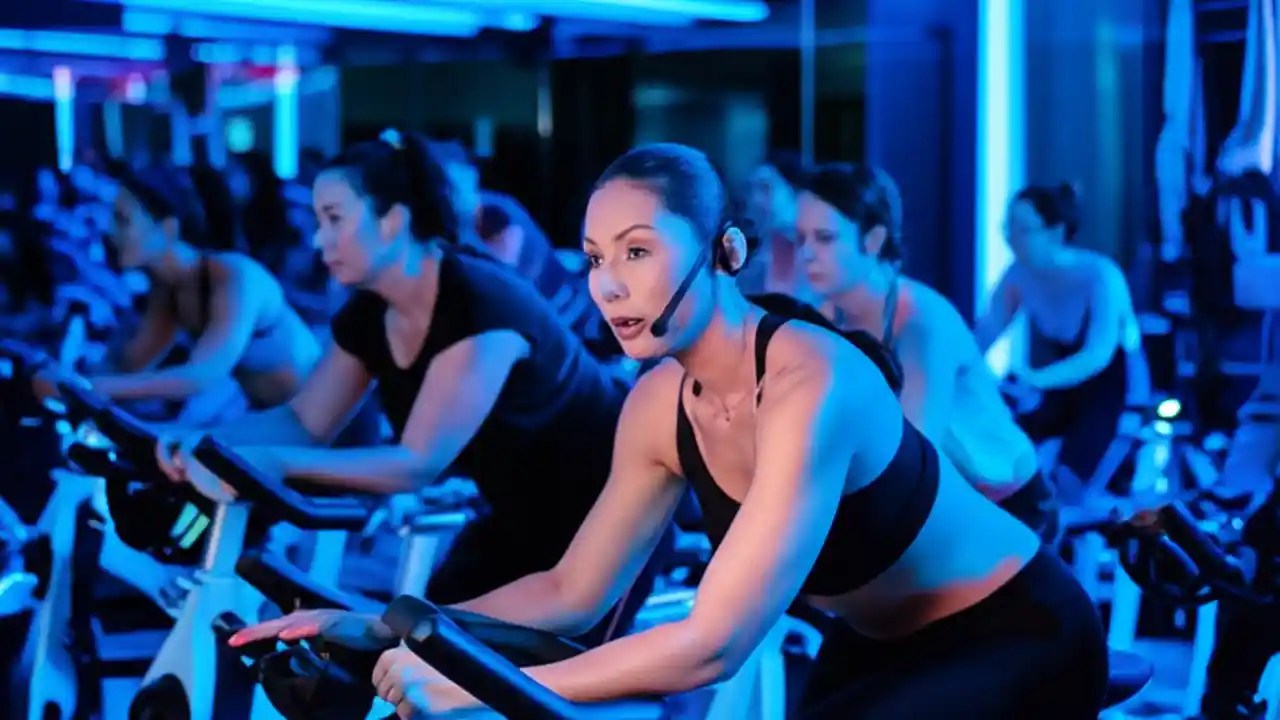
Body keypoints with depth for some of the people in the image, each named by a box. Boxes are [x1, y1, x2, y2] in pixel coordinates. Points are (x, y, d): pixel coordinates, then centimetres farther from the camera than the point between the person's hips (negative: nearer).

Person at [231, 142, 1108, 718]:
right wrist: (374, 627, -12)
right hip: (880, 645, 7)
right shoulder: (659, 405, -8)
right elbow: (573, 592, -1)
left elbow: (713, 644, -37)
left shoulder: (807, 384, -32)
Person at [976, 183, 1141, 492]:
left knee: (1066, 478, -24)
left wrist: (1036, 379, -57)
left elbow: (1098, 356, -40)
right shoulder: (1019, 274, -14)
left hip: (1112, 383, -5)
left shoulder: (1100, 276, -29)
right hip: (1058, 388, 5)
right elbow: (985, 333, -13)